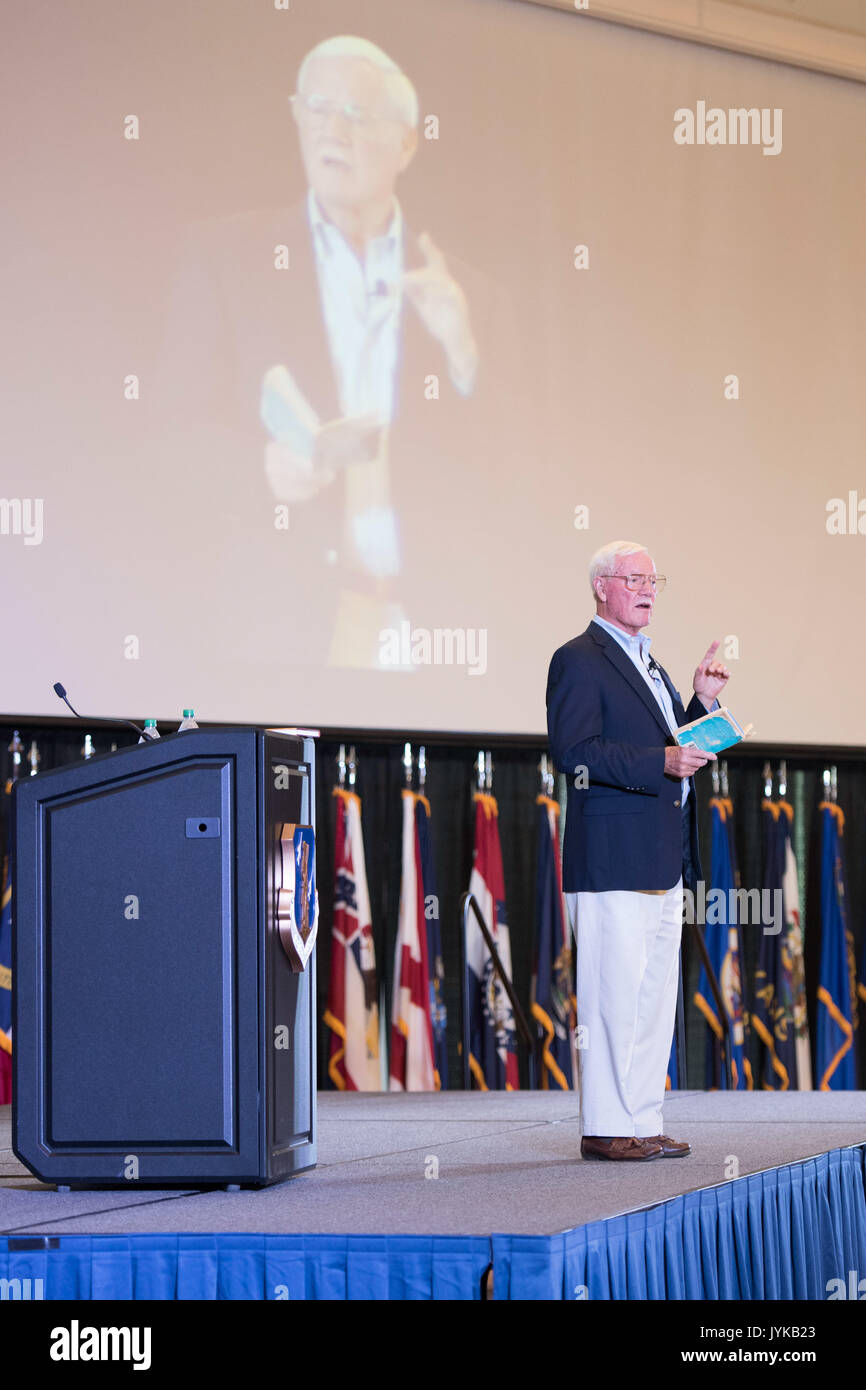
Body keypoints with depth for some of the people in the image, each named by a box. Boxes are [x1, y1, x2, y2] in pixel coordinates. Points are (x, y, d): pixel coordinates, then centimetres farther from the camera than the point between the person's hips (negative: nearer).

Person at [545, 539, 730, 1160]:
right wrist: (661, 761, -23)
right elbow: (576, 751, -17)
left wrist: (703, 704, 10)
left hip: (663, 862, 9)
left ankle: (643, 1121, 13)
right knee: (613, 993, -9)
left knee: (656, 995, 9)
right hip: (612, 855, -9)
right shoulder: (578, 661, -5)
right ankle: (605, 1127, -5)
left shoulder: (649, 665, 23)